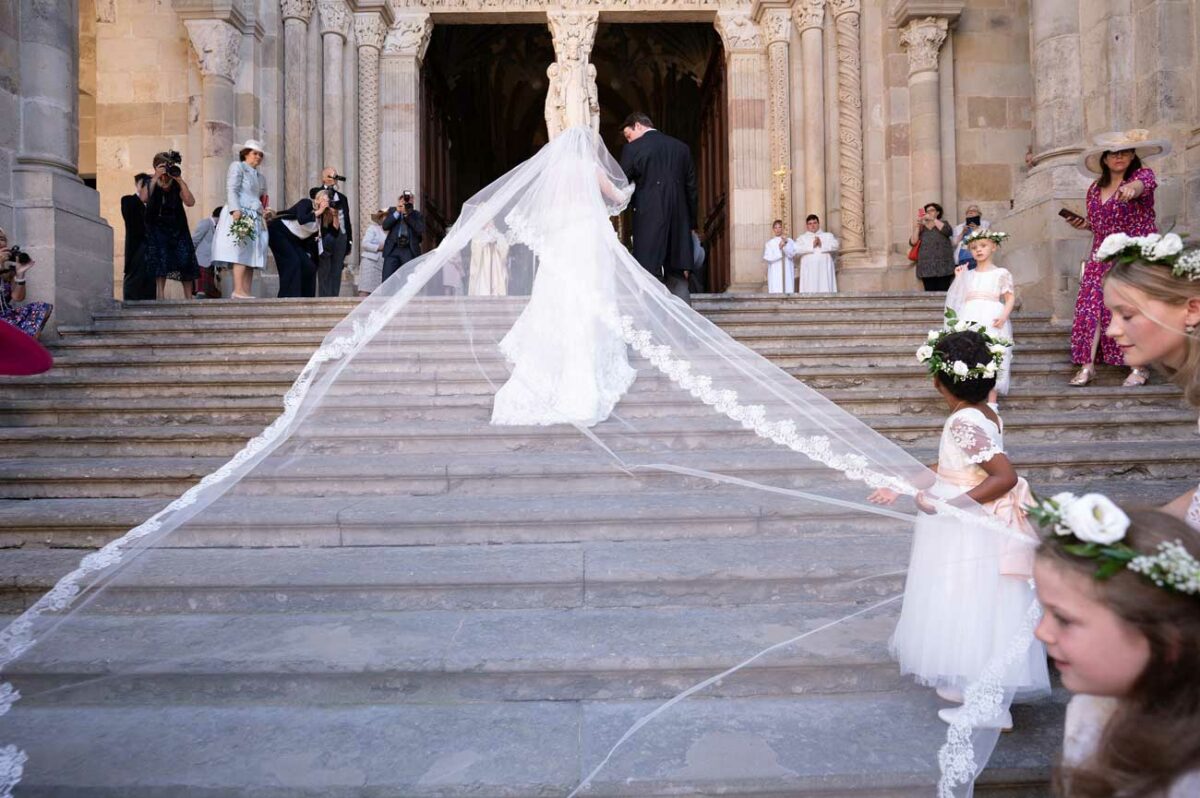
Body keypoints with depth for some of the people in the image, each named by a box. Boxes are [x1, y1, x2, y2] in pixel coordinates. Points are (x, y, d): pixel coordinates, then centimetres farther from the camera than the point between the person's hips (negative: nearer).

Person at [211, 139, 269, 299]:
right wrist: (236, 210, -20)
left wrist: (265, 213, 15)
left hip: (255, 219, 7)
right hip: (240, 215, -7)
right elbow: (231, 190, -6)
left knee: (251, 255, -3)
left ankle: (247, 292, -8)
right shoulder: (237, 167, 7)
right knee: (241, 252, -17)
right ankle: (238, 291, -24)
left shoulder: (261, 177, 28)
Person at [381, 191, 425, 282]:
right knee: (387, 280, -5)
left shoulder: (417, 215, 12)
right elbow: (385, 226, 3)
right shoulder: (392, 210, 18)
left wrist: (407, 215, -6)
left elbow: (421, 230, -6)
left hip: (410, 251, -1)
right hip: (392, 250, 1)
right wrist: (397, 212, -3)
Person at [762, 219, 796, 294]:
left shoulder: (789, 241, 7)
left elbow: (792, 254, -6)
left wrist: (786, 244, -18)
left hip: (787, 273, 1)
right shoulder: (769, 243, 5)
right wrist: (779, 248, -13)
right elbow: (767, 257, -6)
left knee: (788, 292, -5)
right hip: (775, 273, -1)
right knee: (776, 293, -9)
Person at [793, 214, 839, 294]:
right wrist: (811, 245, -9)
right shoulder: (802, 238, 15)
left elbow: (835, 245, 1)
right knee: (809, 293, -11)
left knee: (826, 291, -8)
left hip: (825, 270, 1)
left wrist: (822, 245, -10)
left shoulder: (828, 235, 18)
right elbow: (796, 249, -4)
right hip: (809, 270, -1)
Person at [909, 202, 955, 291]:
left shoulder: (943, 223, 14)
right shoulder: (921, 227, 17)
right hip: (927, 267, 2)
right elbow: (913, 243, 4)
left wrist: (933, 219, -7)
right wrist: (917, 226, -5)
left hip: (942, 265, -1)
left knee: (942, 293, -10)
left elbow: (948, 231, -10)